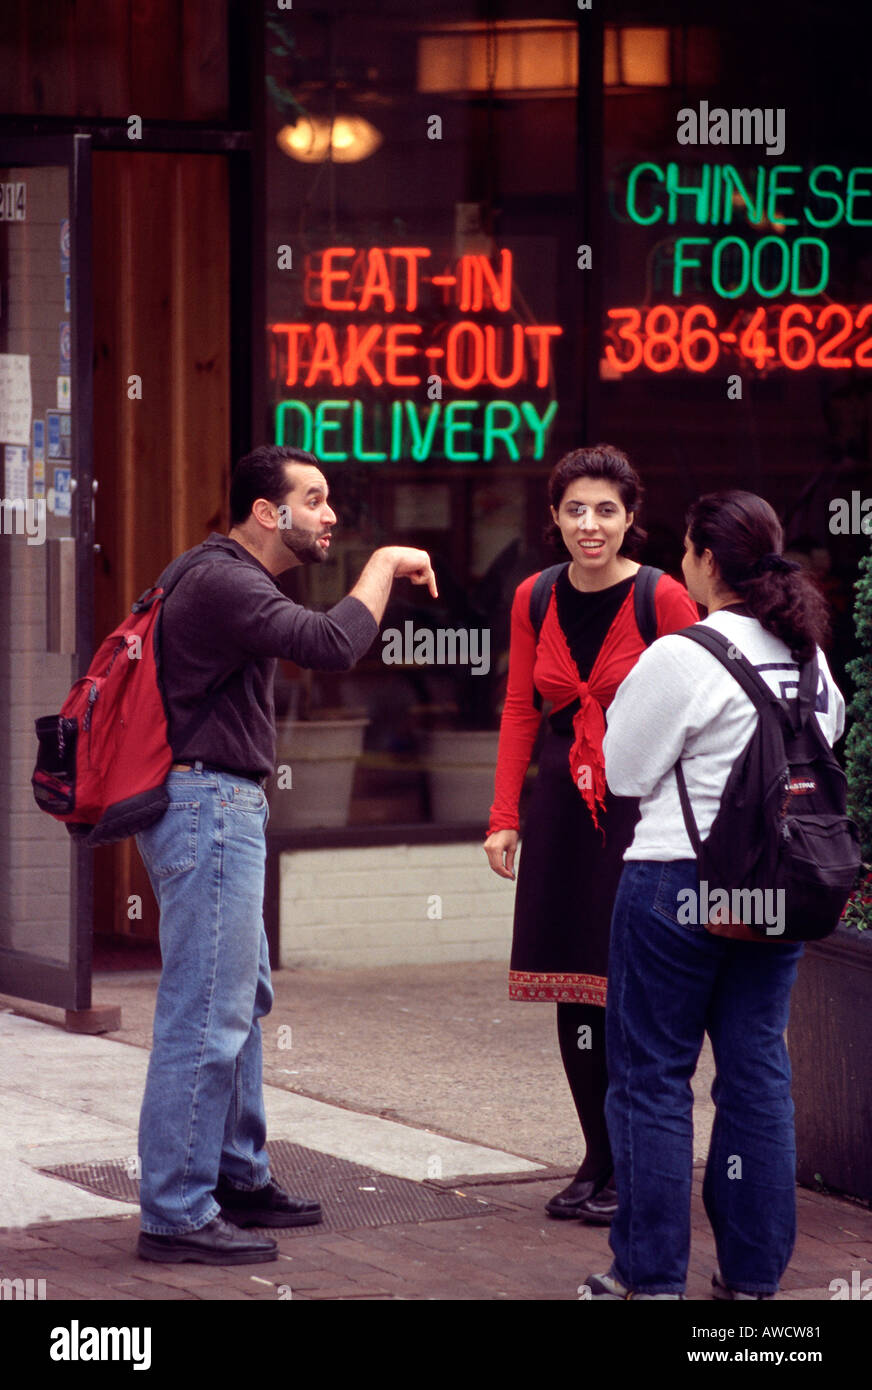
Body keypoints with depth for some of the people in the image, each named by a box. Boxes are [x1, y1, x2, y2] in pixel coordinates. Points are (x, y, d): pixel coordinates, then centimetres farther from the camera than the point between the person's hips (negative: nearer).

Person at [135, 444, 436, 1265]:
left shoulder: (229, 581, 17)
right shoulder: (222, 582, -18)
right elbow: (332, 645, -27)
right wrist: (385, 564, -16)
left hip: (223, 808, 11)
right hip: (206, 805, -11)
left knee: (243, 998, 19)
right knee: (206, 1013, -10)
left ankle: (238, 1177, 30)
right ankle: (175, 1214, -7)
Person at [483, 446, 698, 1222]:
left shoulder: (662, 599, -9)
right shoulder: (534, 601, 6)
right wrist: (504, 818, 8)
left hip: (640, 807, -5)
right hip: (563, 804, 5)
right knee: (575, 992, 8)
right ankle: (598, 1161, 19)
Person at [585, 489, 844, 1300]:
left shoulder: (681, 658, -15)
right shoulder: (806, 653, 5)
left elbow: (625, 771, -7)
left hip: (678, 881, -6)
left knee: (652, 1076, 3)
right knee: (757, 1072, 11)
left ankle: (652, 1274, 6)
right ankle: (755, 1271, 14)